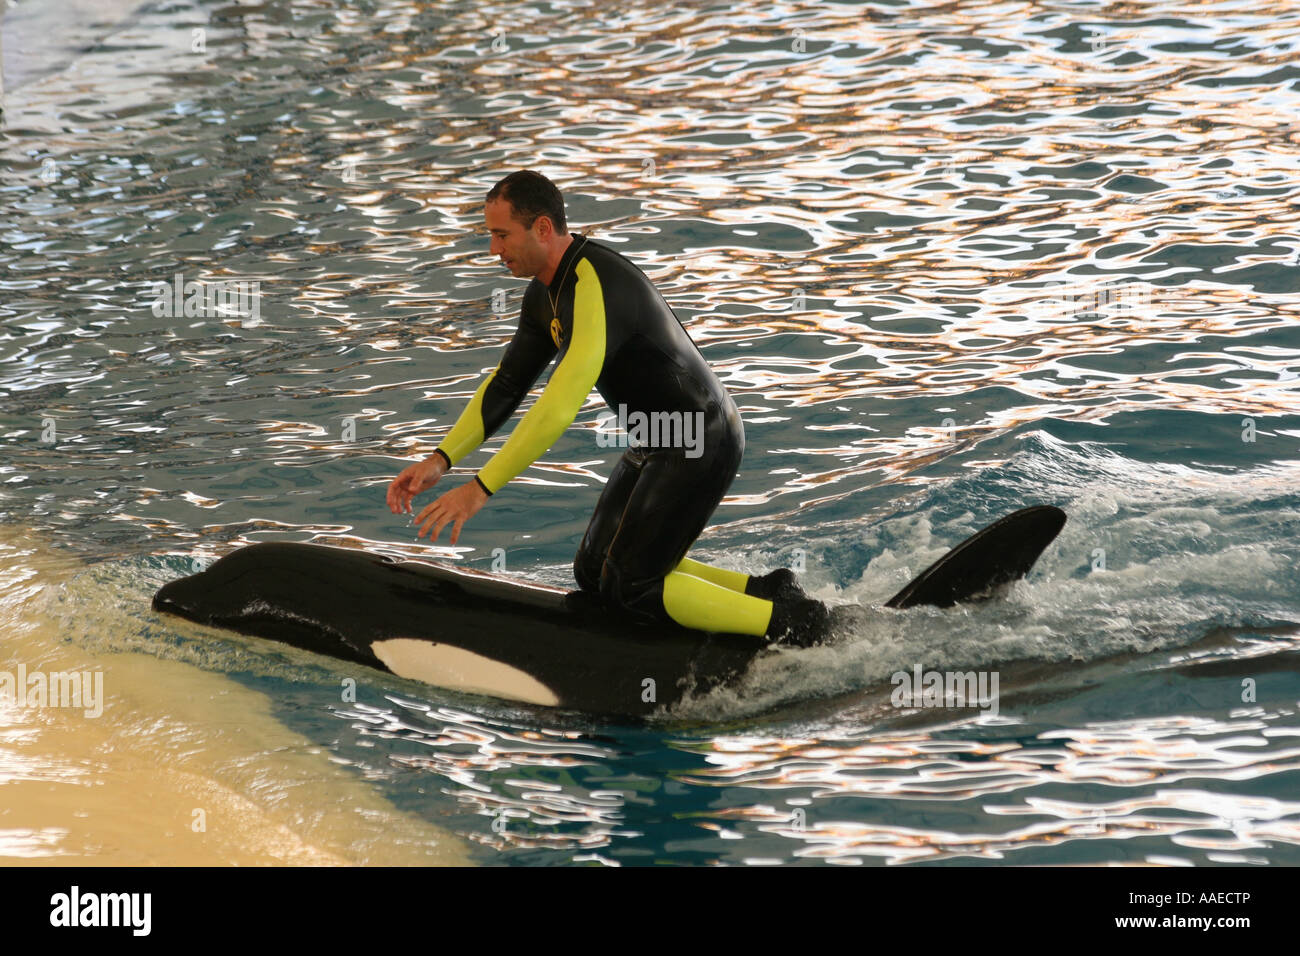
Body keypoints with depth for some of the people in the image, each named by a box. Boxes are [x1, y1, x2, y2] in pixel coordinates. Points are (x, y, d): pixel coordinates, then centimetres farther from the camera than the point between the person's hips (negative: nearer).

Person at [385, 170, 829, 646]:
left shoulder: (596, 289, -29)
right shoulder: (547, 291, 4)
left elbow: (559, 407, -35)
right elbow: (506, 384, 12)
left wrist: (480, 489, -34)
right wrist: (441, 459, 0)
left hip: (700, 445, -10)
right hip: (657, 443, 10)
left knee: (629, 587, -10)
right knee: (594, 575, 12)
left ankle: (790, 621, -6)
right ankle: (761, 590, 13)